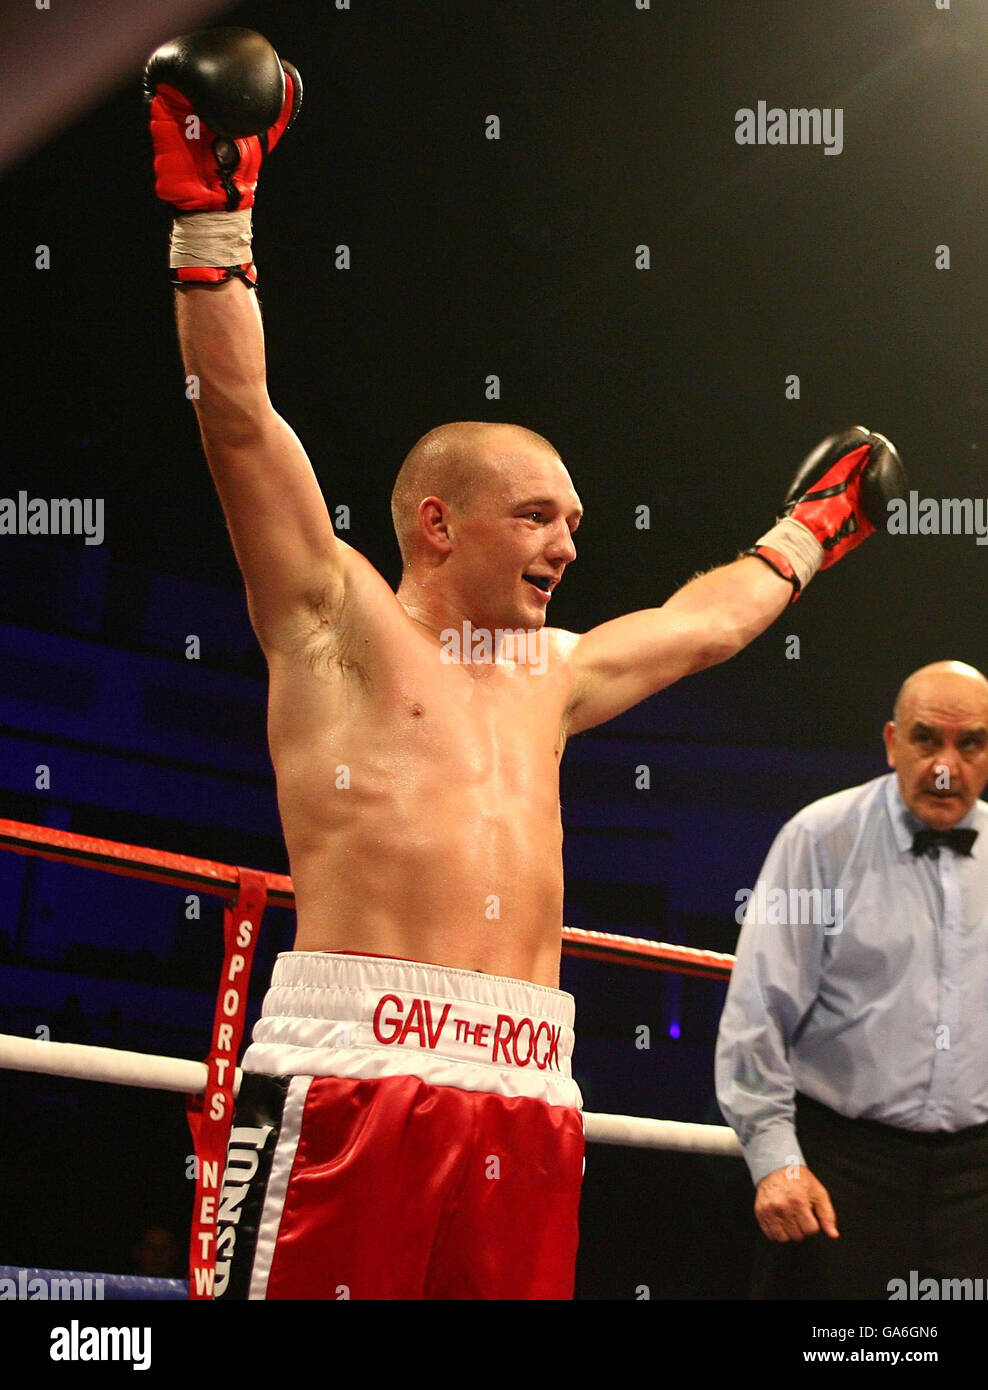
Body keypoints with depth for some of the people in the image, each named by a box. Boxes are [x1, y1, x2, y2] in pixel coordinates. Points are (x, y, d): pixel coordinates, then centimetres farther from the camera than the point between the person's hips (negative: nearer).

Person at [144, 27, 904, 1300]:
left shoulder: (553, 673, 26)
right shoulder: (337, 621, 10)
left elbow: (709, 621, 43)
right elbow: (239, 415, 2)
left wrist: (808, 531, 53)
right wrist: (212, 214, -3)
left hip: (528, 1104, 6)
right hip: (352, 1074, -6)